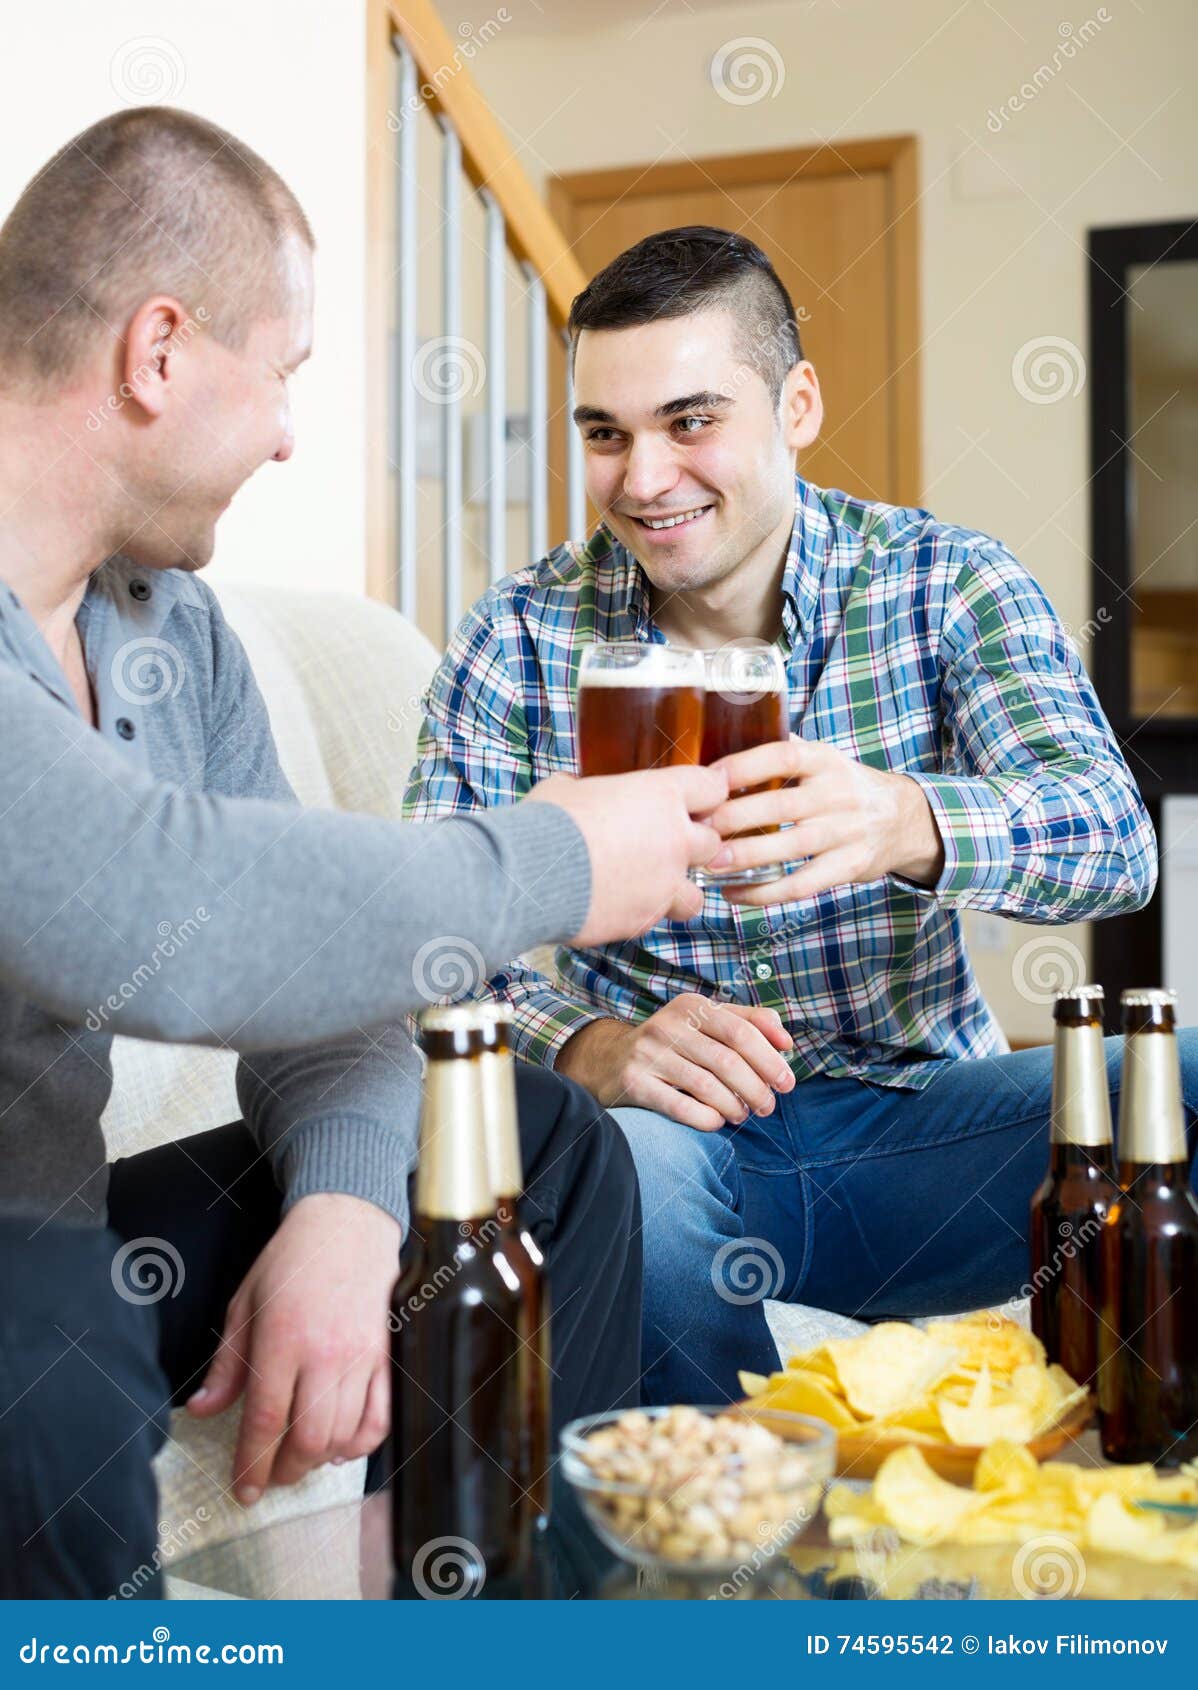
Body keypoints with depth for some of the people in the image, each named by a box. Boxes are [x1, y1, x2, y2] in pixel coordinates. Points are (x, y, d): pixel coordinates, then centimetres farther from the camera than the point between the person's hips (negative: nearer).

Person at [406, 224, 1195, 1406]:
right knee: (626, 1155, -34)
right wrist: (591, 1048, -31)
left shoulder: (946, 585, -2)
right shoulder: (519, 640, -2)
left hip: (914, 1118, 1)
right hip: (668, 1121, 0)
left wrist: (905, 821, -41)